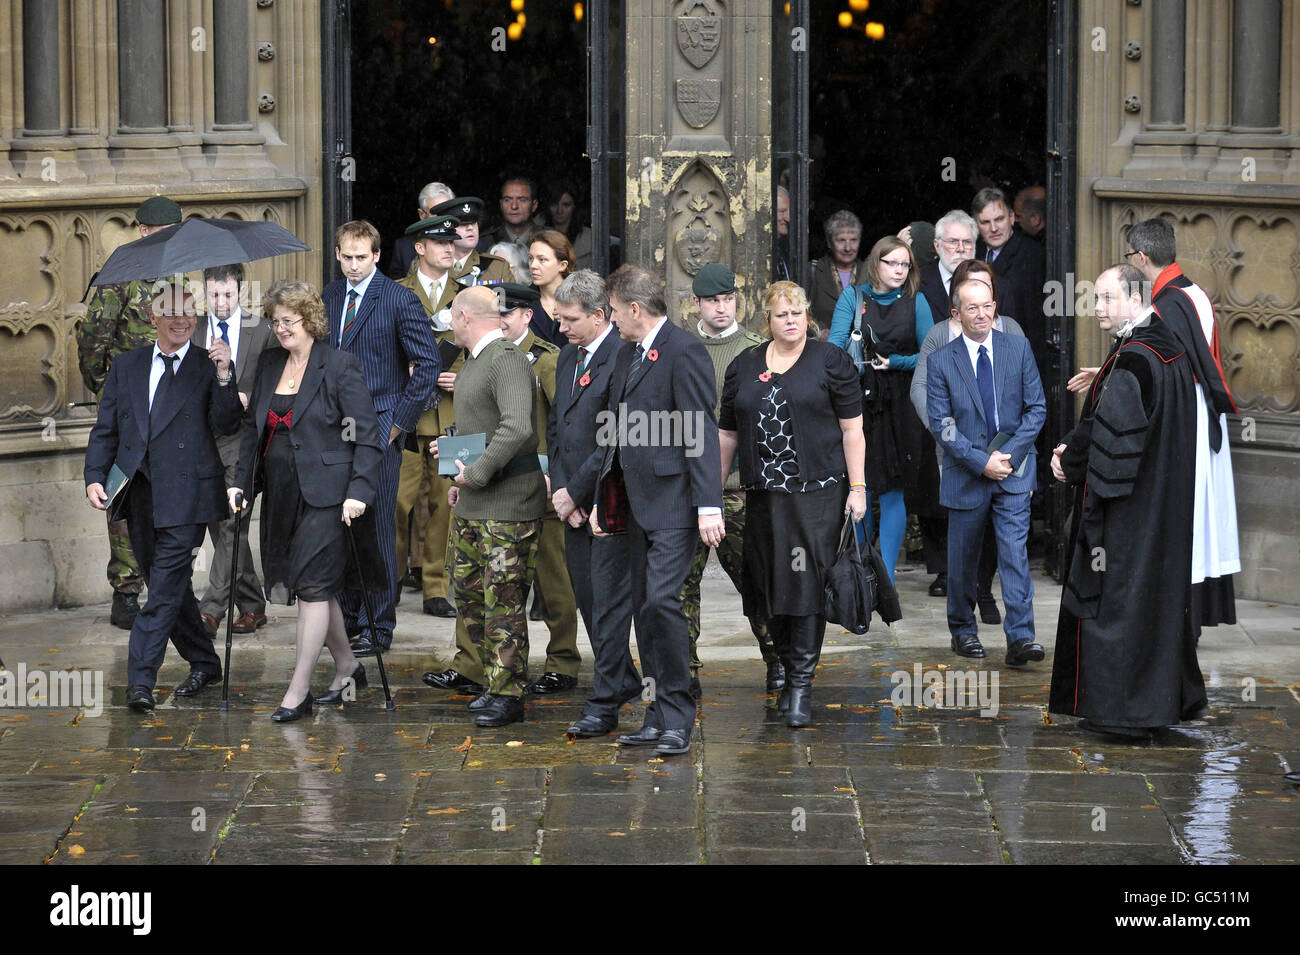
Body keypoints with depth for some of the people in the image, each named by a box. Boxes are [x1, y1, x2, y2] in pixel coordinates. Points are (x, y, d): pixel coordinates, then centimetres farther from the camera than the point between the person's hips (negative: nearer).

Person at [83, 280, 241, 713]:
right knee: (168, 585, 12)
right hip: (138, 494, 5)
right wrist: (95, 476, -1)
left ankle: (140, 680, -13)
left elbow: (225, 426, -10)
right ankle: (204, 664, 27)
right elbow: (105, 428, 13)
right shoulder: (126, 365, 13)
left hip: (184, 495, -4)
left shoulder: (210, 366, 2)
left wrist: (223, 377, -23)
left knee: (166, 586, -10)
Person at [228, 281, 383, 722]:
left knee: (313, 585, -9)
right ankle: (346, 667, 29)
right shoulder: (270, 365, 11)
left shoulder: (340, 367, -8)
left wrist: (359, 491, -19)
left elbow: (367, 436, -10)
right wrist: (241, 482, 8)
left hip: (324, 495, -7)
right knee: (314, 586, 12)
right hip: (282, 495, 7)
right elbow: (253, 426, 18)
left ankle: (298, 692, -7)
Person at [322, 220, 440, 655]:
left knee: (377, 526, -3)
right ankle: (347, 617, 17)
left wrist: (400, 420, -8)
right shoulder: (328, 296, 11)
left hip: (379, 427, -6)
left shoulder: (399, 300, -7)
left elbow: (428, 362, -6)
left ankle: (378, 626, 3)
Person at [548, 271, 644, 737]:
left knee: (609, 599, -5)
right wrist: (561, 490, 3)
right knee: (587, 598, 13)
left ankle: (604, 703, -1)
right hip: (575, 501, 8)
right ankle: (624, 680, 27)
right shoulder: (568, 357, 13)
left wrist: (574, 491, -12)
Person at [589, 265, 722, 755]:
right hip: (637, 503, 9)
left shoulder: (683, 351, -10)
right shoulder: (626, 354, 18)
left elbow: (701, 430, -15)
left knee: (661, 602, -15)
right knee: (644, 607, 8)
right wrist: (600, 497, 21)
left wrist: (709, 504, -20)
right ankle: (662, 716, 13)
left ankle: (677, 721, -8)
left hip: (673, 502, -9)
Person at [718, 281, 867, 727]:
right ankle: (787, 668, 18)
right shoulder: (744, 367, 12)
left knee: (806, 582, -10)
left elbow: (852, 430, -1)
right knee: (770, 586, 5)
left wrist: (857, 487, -7)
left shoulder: (831, 361, 2)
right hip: (762, 494, 4)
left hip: (816, 491, -4)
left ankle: (802, 682, -8)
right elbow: (728, 434, 16)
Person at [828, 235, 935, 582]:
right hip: (857, 401, 0)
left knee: (893, 492, -2)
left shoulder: (915, 302, 7)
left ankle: (886, 577, 3)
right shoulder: (853, 297, 5)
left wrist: (896, 363, -7)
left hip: (898, 407, 0)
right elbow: (835, 345, -5)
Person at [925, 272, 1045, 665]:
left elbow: (1036, 407, 2)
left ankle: (1020, 639, -15)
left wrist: (1010, 455, -9)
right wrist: (982, 462, -15)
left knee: (1015, 553, -10)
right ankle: (963, 630, 28)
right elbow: (940, 424, -6)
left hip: (1013, 472, 0)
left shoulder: (1018, 349, 3)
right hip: (965, 476, 0)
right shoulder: (940, 361, -3)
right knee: (963, 559, 10)